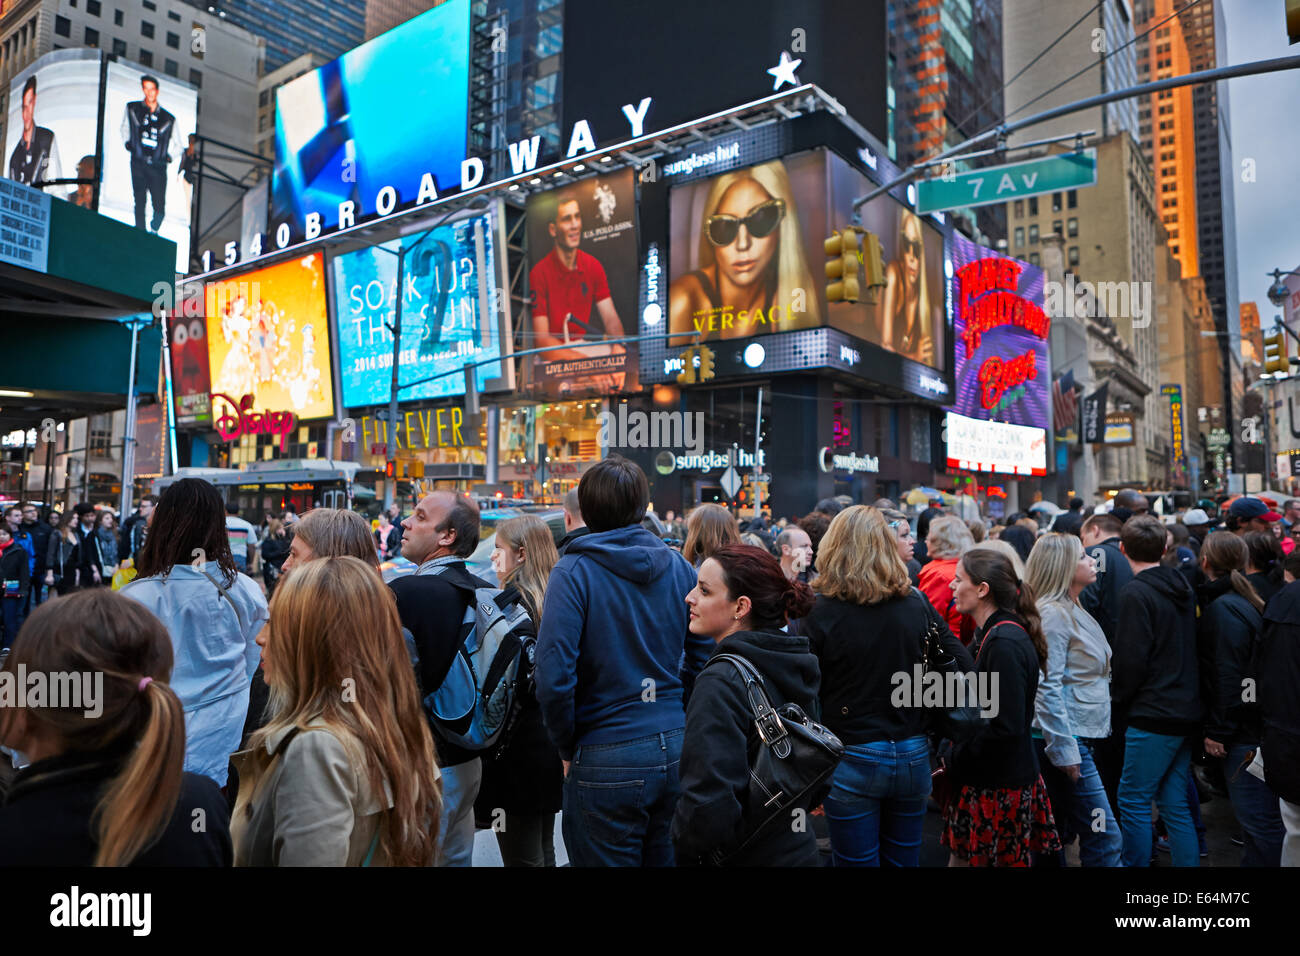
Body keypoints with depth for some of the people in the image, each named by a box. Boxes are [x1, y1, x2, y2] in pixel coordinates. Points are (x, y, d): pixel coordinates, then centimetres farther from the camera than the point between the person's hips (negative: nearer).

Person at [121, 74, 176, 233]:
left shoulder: (168, 119, 11)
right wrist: (127, 142, 13)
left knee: (160, 207, -7)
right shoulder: (132, 108, 11)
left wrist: (169, 156, 5)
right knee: (140, 202, -5)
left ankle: (153, 230, 17)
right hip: (138, 163, 0)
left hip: (158, 167, 0)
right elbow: (124, 128, 28)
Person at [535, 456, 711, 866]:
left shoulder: (574, 571, -13)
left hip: (606, 760, -5)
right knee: (665, 858, 21)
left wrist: (568, 747, -4)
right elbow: (702, 657, 5)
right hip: (676, 752, 5)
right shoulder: (679, 567, 2)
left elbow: (554, 678, -19)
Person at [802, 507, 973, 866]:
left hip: (853, 759, -4)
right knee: (904, 860, 21)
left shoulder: (822, 611, -13)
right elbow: (964, 668, -1)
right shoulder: (917, 603, -3)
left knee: (858, 861, 11)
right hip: (912, 756, 4)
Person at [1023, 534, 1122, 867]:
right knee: (1104, 838, -7)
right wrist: (1065, 751, -20)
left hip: (1078, 736, 10)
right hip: (1065, 739, -10)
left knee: (1055, 834, 16)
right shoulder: (1052, 613, -16)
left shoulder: (1073, 611, 15)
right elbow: (1048, 687, -20)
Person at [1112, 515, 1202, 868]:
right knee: (1175, 804, 14)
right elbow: (1191, 650, 19)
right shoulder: (1182, 587, 10)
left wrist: (1117, 705, -3)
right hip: (1187, 711, 9)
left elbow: (1130, 661, -16)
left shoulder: (1136, 593, -16)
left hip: (1154, 716, -8)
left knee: (1133, 802, 1)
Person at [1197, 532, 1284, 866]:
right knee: (1261, 817, 17)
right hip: (1255, 727, 10)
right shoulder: (1245, 600, 12)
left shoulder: (1223, 608, -17)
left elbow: (1228, 676, -19)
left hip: (1245, 734, -10)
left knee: (1258, 820, -3)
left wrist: (1218, 732, -14)